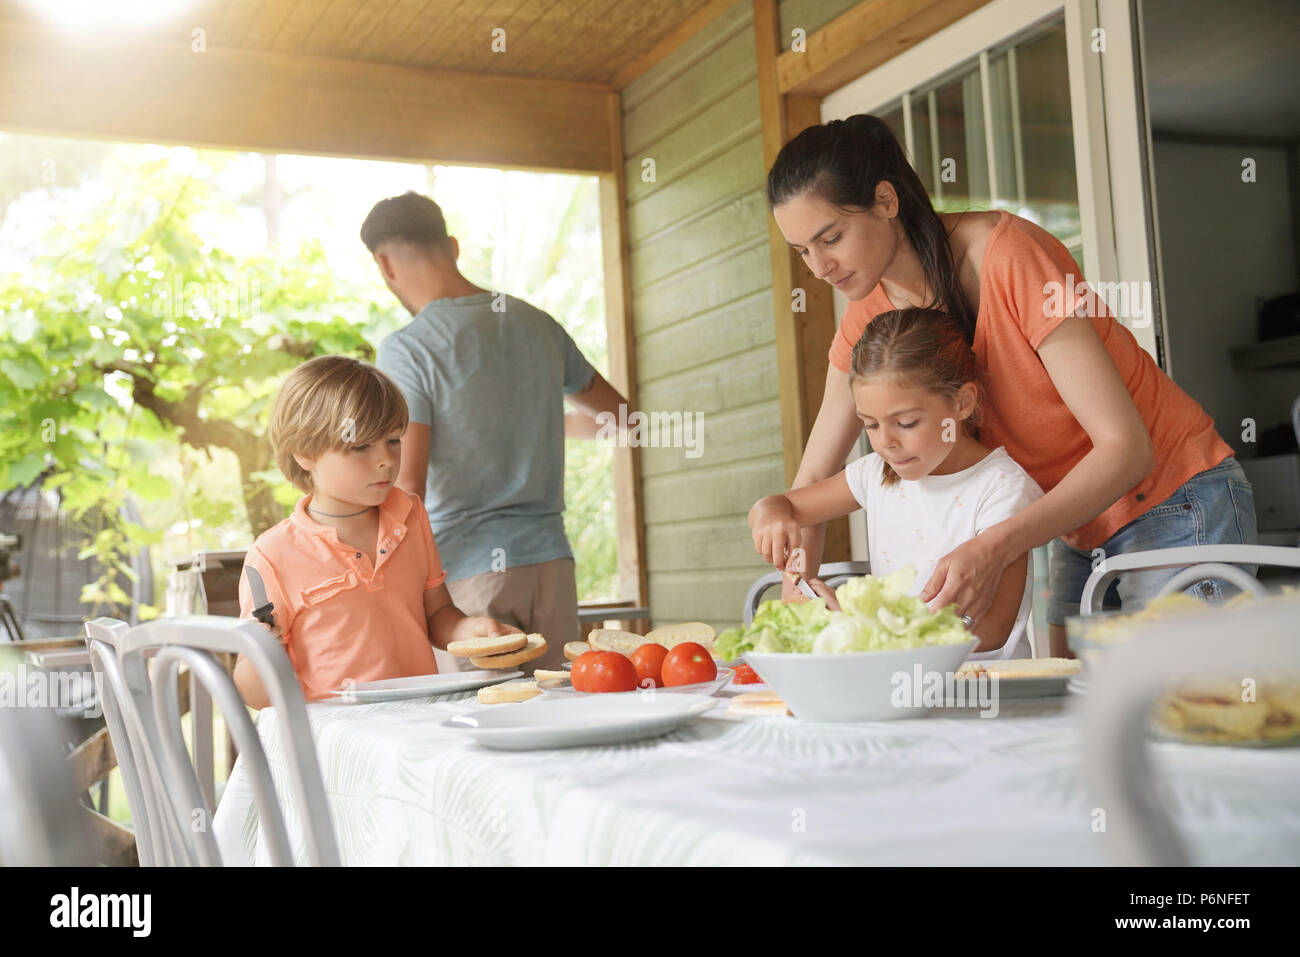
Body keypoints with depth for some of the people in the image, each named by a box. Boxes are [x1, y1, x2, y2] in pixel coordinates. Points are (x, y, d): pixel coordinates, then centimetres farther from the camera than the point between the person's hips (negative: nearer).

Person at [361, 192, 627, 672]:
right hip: (551, 558, 6)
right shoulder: (538, 325, 9)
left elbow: (406, 487, -15)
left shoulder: (407, 348, -9)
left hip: (468, 567, -5)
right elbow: (616, 411, 23)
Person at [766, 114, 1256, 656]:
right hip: (1080, 530, 6)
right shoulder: (872, 316, -4)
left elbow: (1126, 447, -27)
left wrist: (994, 548, -39)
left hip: (1175, 505, -6)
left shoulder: (1009, 255, -25)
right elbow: (814, 478, 0)